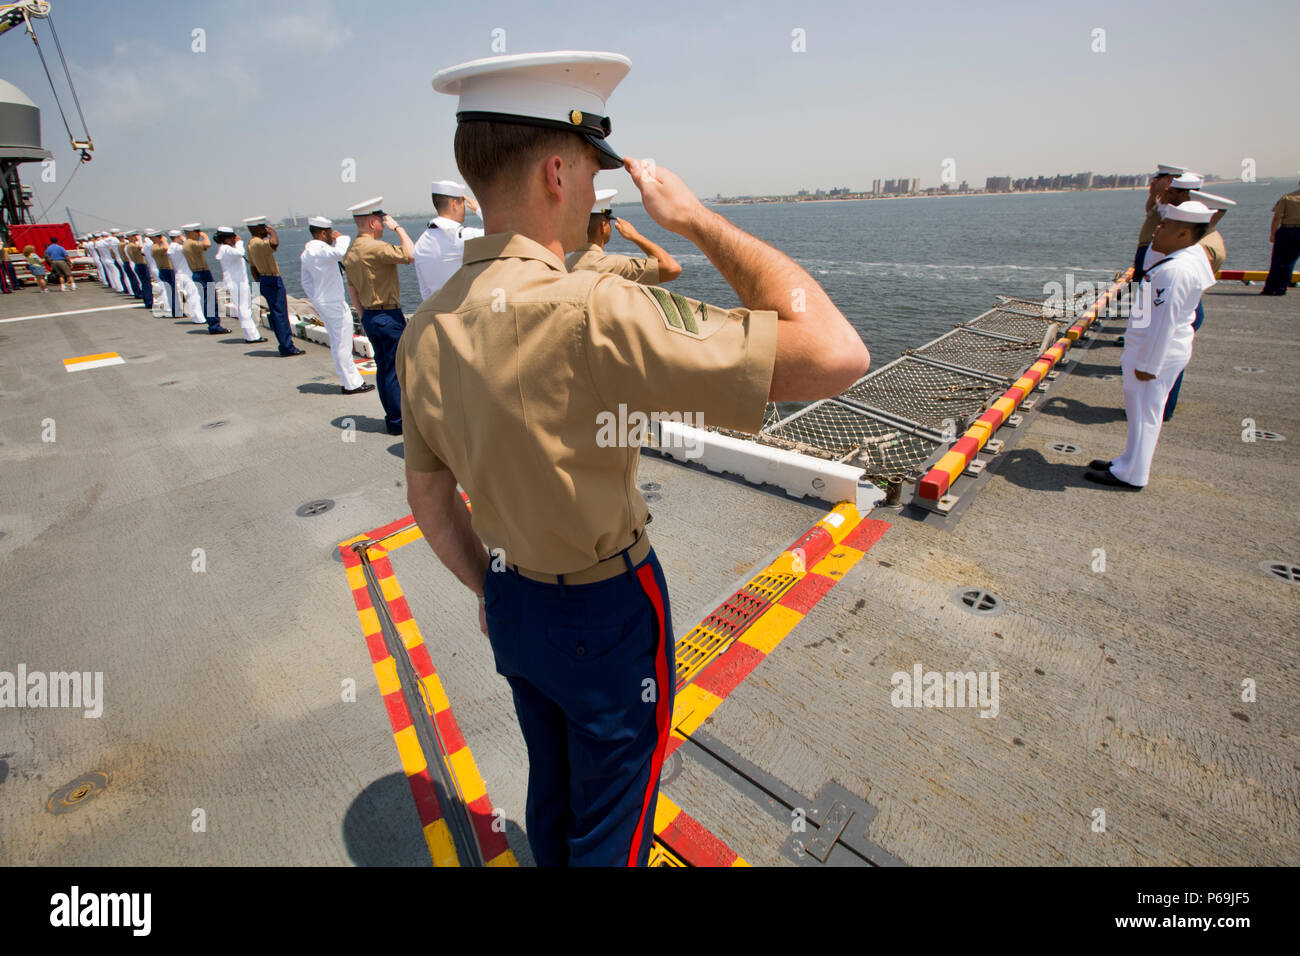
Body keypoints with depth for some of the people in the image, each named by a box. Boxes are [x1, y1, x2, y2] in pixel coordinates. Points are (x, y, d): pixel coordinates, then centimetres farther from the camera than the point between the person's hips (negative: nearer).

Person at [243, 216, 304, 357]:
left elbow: (254, 269, 18)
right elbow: (274, 243, -38)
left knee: (276, 314, 14)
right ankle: (287, 348, -7)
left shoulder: (250, 244, 13)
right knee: (279, 314, -8)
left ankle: (286, 345, 21)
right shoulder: (259, 243, -17)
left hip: (263, 280, 10)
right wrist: (273, 231, -18)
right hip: (273, 281, -10)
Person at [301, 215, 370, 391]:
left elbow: (305, 280, 18)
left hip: (321, 302, 10)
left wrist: (315, 300, 23)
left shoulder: (307, 252, 13)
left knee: (336, 343, 14)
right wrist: (340, 238, -15)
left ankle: (347, 380, 21)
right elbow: (340, 252, -36)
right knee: (343, 344, -5)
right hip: (334, 303, -10)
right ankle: (351, 384, 0)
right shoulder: (320, 249, -17)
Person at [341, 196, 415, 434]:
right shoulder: (375, 248, -17)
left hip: (370, 316, 9)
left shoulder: (351, 251, 12)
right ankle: (398, 421, 3)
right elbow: (411, 254, -24)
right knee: (396, 369, -3)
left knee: (383, 368, 14)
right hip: (388, 316, -9)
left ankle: (392, 417, 23)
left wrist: (364, 316, 22)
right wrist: (397, 227, -11)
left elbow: (351, 287, 17)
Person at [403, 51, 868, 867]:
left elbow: (430, 499, 5)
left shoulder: (425, 333, -5)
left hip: (511, 605, 7)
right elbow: (836, 353, -32)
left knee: (550, 791, 32)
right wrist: (696, 218, -20)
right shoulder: (590, 314, -31)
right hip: (605, 615, -7)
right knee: (610, 820, 22)